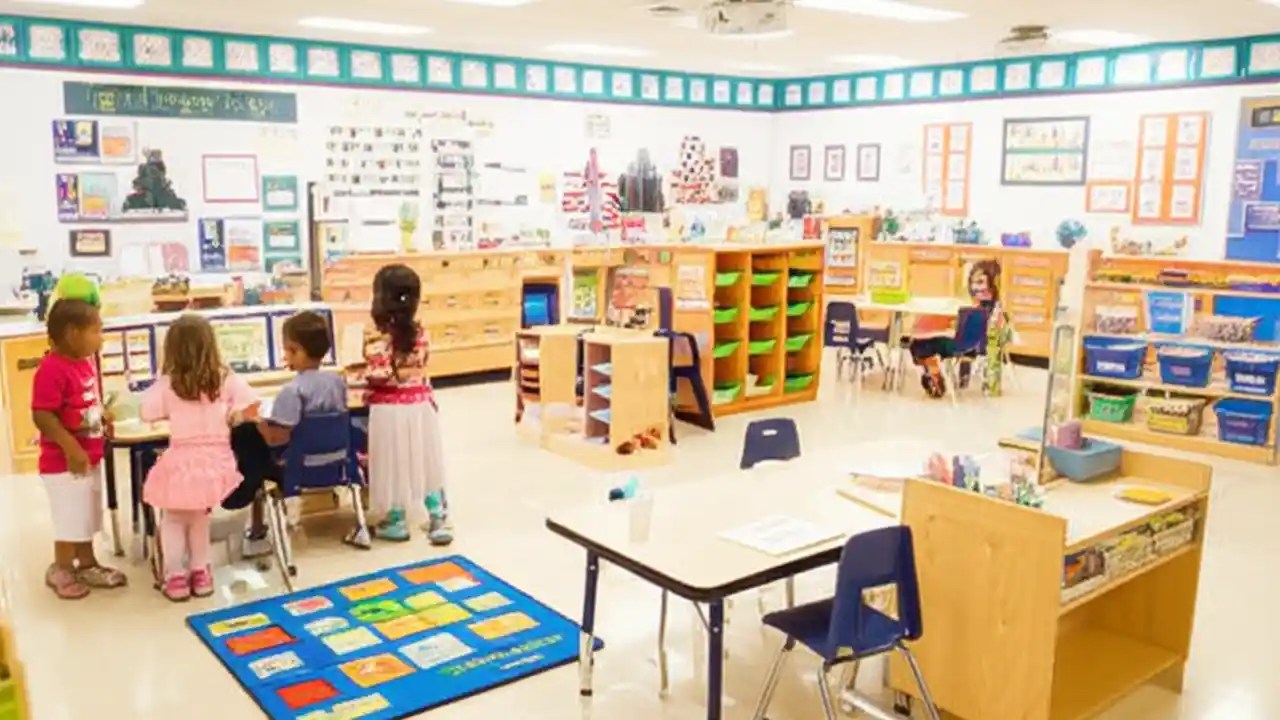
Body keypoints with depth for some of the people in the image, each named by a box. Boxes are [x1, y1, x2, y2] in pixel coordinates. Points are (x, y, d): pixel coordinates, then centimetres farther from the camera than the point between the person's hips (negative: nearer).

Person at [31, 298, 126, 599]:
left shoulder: (86, 363, 4)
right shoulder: (52, 369, -24)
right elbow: (42, 416, -27)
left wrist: (103, 415, 5)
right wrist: (71, 448, -29)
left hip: (90, 457, 9)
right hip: (64, 462, -9)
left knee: (87, 516, 21)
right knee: (71, 520, 4)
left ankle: (87, 565, 36)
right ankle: (60, 571, 24)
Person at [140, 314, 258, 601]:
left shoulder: (167, 384, -7)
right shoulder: (226, 378, -4)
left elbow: (146, 413, 0)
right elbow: (251, 409, -5)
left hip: (182, 462, -2)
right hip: (216, 460, 2)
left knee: (173, 518, 19)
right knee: (199, 515, 23)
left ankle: (176, 577, 16)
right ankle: (200, 572, 25)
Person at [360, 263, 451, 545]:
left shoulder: (375, 336, -17)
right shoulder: (420, 333, -2)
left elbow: (379, 374, -22)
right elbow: (421, 370, 6)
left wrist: (359, 377, -4)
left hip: (388, 410, -4)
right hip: (420, 405, 4)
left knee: (394, 465, 9)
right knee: (427, 463, 13)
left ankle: (395, 522, 22)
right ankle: (439, 520, 14)